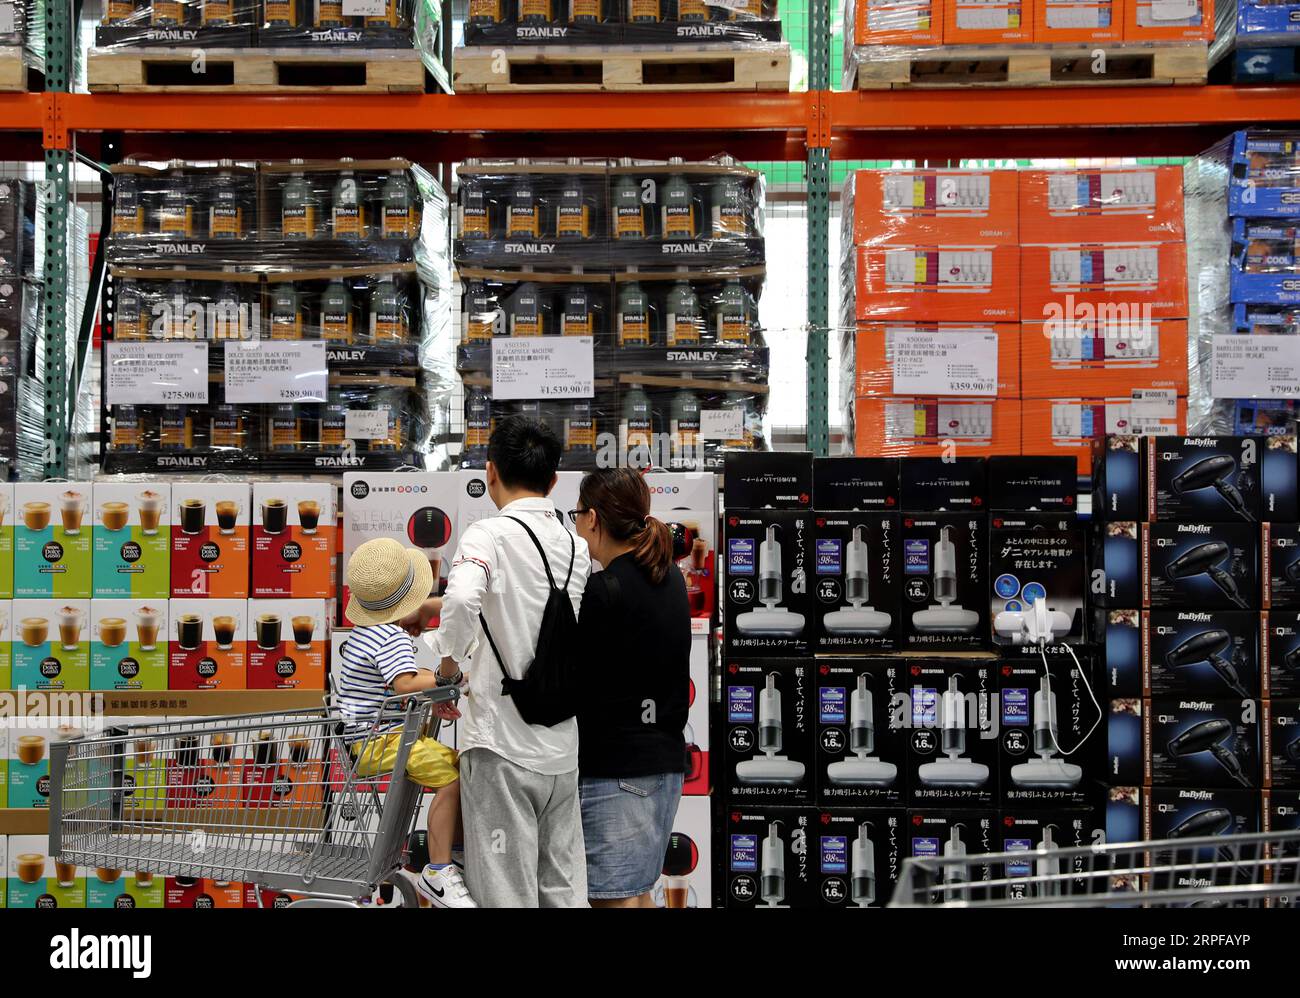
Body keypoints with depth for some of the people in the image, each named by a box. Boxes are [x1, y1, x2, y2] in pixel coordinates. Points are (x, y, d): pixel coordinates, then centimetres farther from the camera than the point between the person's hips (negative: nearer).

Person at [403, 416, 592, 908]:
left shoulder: (489, 535, -9)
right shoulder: (576, 548, 11)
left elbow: (463, 599, -30)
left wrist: (449, 657, -13)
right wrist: (435, 607, 33)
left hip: (501, 744, -6)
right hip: (561, 748, 6)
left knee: (507, 894, -2)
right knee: (564, 891, 10)